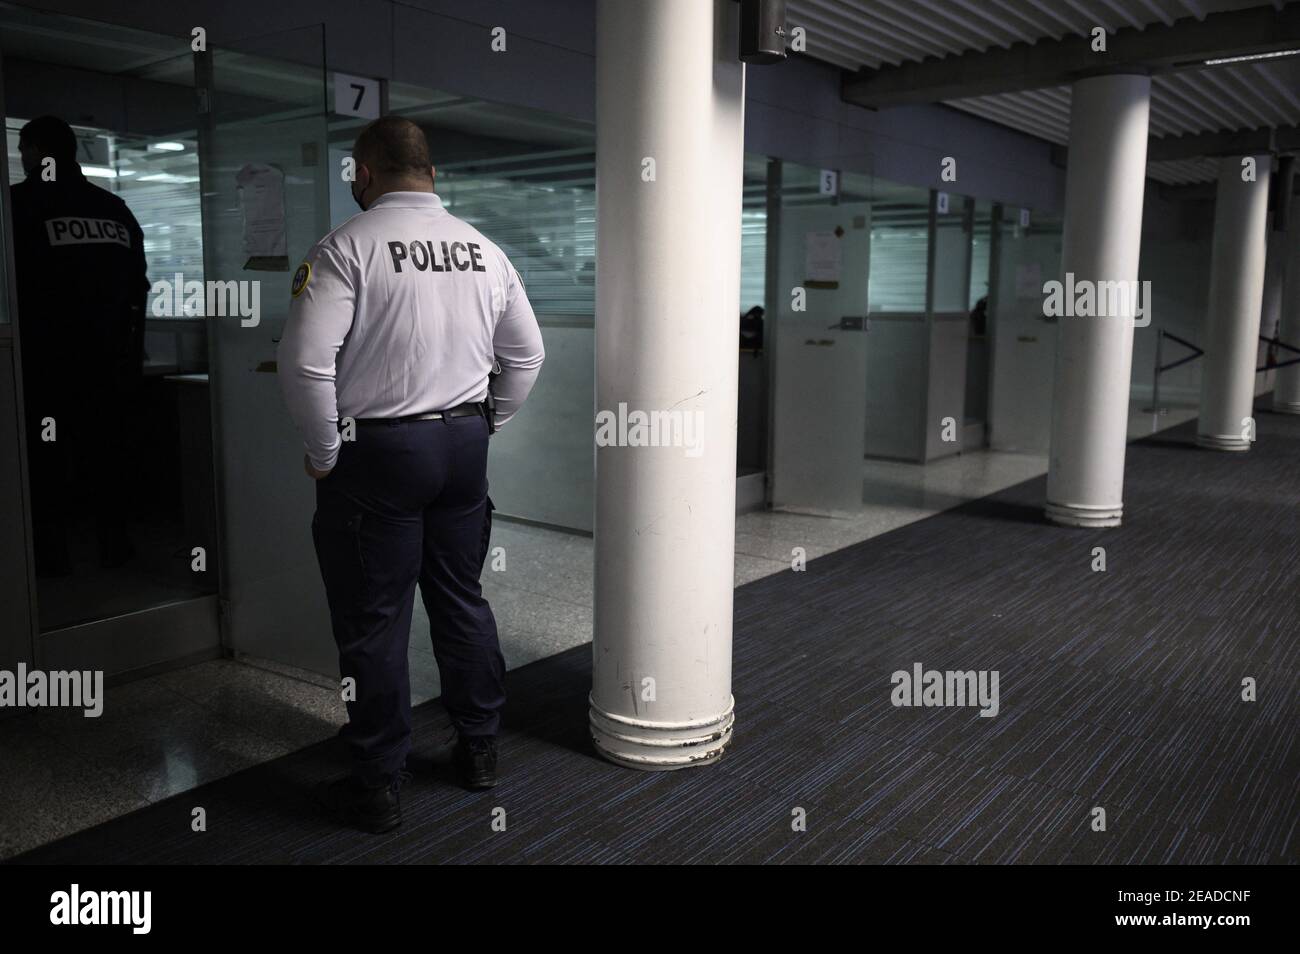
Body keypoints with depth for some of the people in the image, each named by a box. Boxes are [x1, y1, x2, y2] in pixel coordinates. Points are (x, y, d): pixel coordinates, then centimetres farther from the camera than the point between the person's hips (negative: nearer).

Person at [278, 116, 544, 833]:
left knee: (374, 624, 5)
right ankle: (479, 749, 31)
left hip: (375, 452, -5)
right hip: (464, 444, 6)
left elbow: (305, 360, -20)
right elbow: (525, 356, 12)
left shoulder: (348, 247, -11)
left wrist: (324, 453, -8)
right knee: (462, 603, 17)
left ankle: (377, 787, 16)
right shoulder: (482, 249, 7)